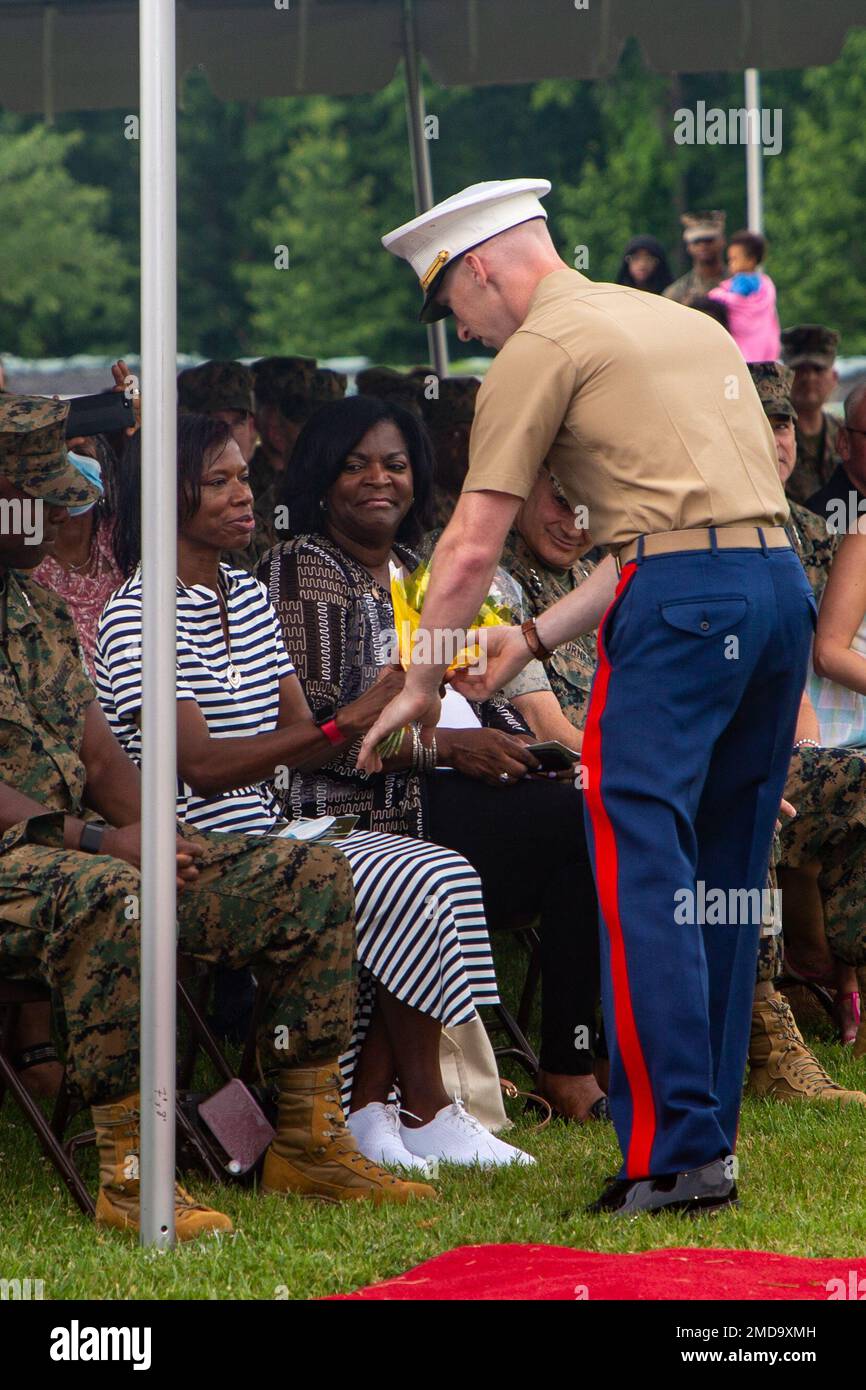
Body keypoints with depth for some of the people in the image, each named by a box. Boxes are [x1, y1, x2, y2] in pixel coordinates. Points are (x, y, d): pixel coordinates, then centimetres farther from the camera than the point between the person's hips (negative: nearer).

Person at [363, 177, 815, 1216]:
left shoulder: (540, 348, 3)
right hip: (781, 584, 8)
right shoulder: (687, 321, 26)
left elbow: (471, 547, 2)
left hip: (682, 602, -8)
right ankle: (709, 1130, 15)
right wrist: (532, 642, 27)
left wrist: (419, 684, 15)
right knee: (723, 882, 13)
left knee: (643, 875, -9)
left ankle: (673, 1156, -15)